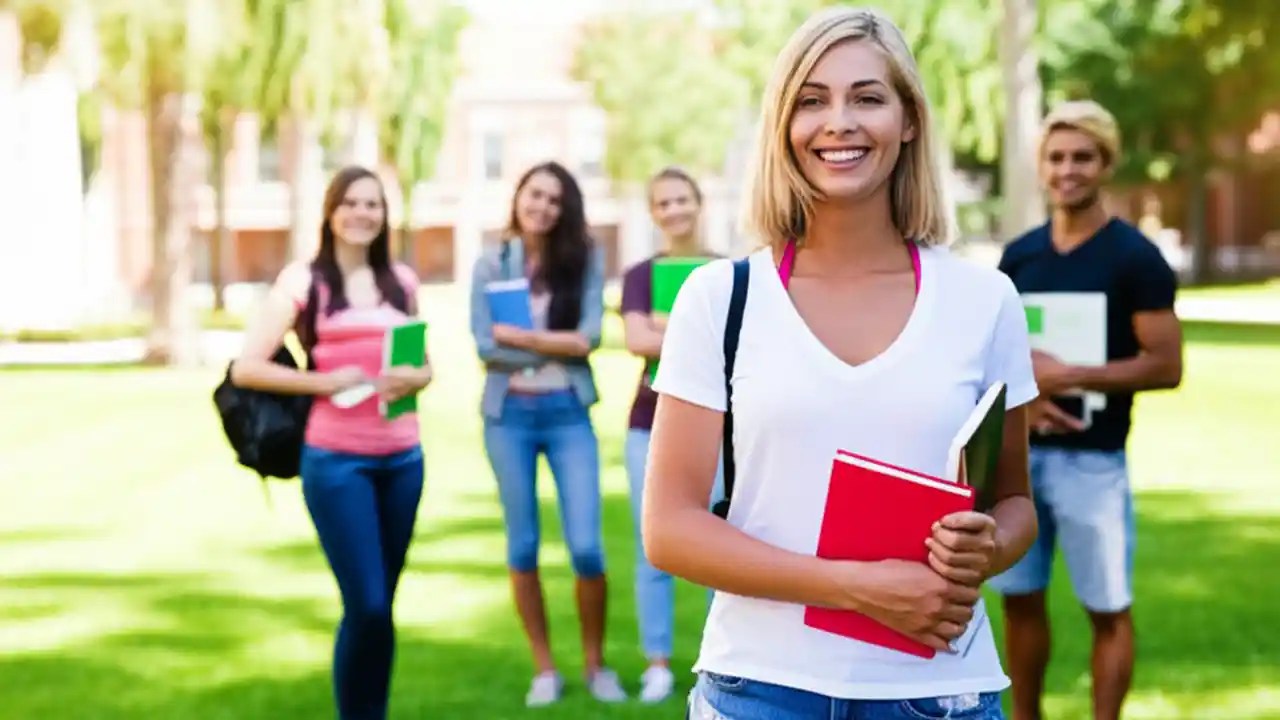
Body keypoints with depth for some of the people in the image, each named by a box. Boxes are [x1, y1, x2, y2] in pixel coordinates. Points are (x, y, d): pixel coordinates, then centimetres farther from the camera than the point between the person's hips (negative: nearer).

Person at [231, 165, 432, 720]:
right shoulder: (304, 280, -2)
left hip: (402, 458, 4)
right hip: (337, 460, -4)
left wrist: (415, 378, -3)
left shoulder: (401, 281, 11)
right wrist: (327, 381, -14)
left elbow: (424, 363, 20)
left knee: (382, 604, 9)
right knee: (365, 606, -7)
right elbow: (246, 369, -6)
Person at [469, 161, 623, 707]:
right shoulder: (491, 264, 3)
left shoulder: (584, 259, 2)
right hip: (508, 415, 1)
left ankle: (596, 664, 14)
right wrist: (558, 346, -10)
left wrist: (518, 336, -10)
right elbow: (484, 345, -7)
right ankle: (545, 669, 18)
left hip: (568, 413, -1)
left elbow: (590, 335, -10)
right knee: (523, 547, 7)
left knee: (587, 547, -6)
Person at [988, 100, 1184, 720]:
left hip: (1093, 458, -5)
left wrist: (1069, 375, -18)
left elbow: (1165, 365, -10)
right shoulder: (1018, 255, 9)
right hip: (1018, 452, 5)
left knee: (1107, 609, 2)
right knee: (1020, 598, 11)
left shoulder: (1135, 257, -7)